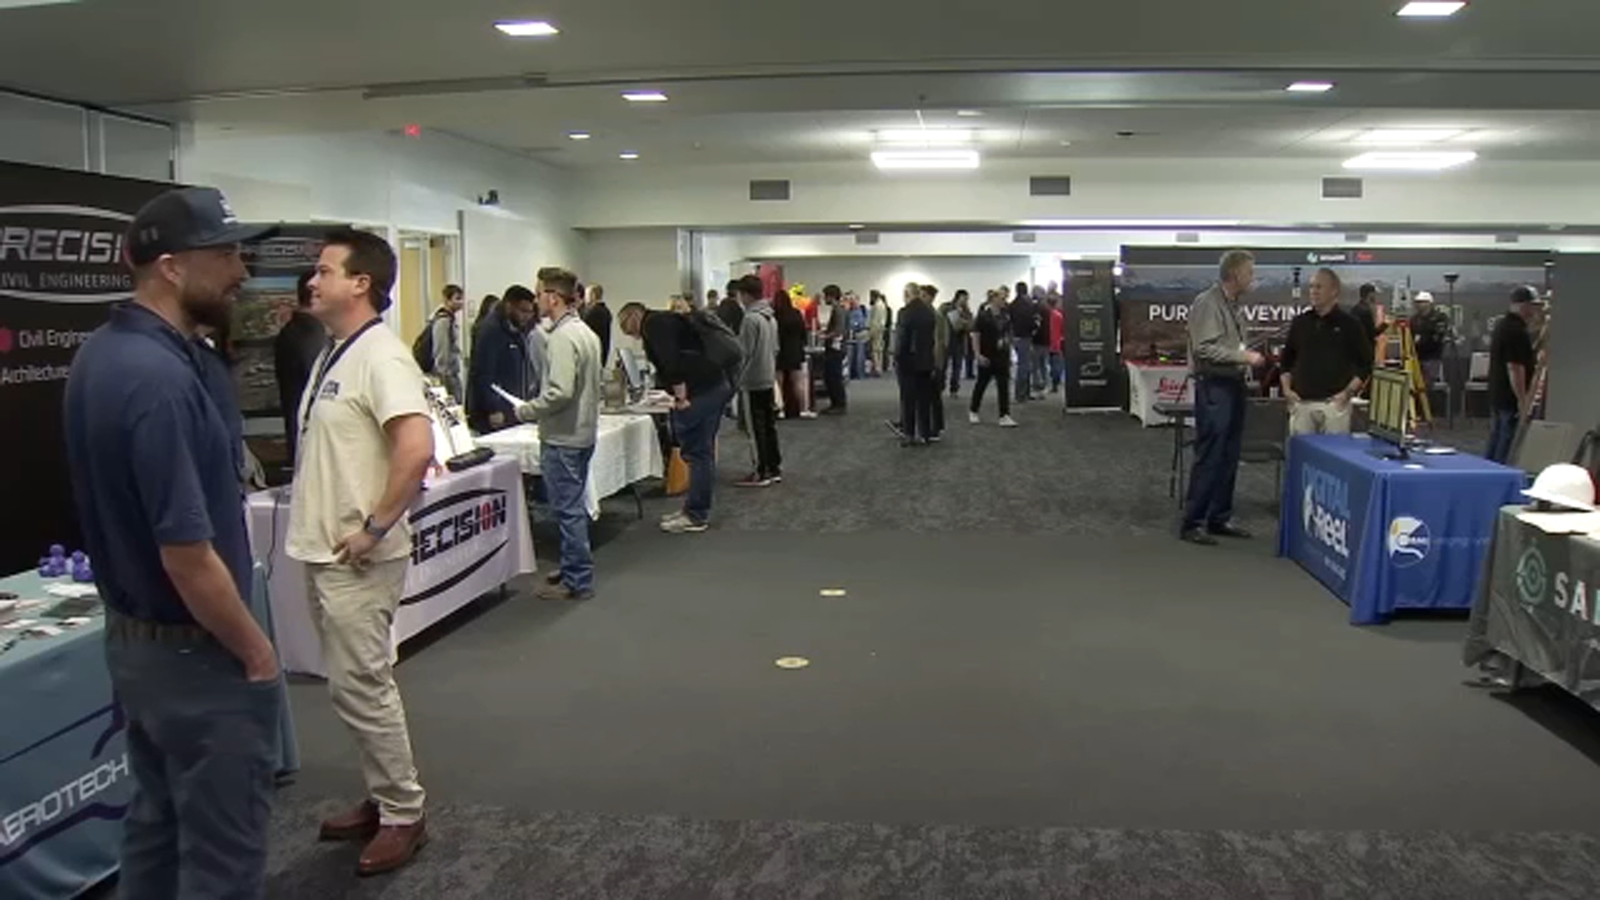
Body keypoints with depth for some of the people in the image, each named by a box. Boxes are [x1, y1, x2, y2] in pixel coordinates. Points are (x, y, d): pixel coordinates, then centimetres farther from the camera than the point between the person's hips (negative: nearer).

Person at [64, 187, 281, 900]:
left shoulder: (102, 352, 4)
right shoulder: (159, 376, -28)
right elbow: (187, 555, -26)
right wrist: (256, 652, -15)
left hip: (131, 637, 10)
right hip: (196, 654, -10)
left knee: (155, 824, 23)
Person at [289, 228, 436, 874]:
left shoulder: (380, 356, -17)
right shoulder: (335, 353, 12)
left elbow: (417, 449, -29)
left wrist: (374, 528, -22)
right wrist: (316, 527, 14)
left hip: (356, 558, -9)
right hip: (322, 551, 9)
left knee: (360, 686, -2)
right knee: (357, 683, 16)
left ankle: (403, 815, 13)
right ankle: (383, 799, 30)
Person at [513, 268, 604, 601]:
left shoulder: (563, 337, -19)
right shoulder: (586, 331, 12)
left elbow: (560, 393, -27)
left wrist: (526, 411, -11)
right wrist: (534, 407, 17)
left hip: (562, 439, -10)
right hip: (582, 433, 10)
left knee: (567, 509, -2)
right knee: (575, 507, 17)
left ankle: (577, 581, 6)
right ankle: (575, 570, 28)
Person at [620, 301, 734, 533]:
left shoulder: (653, 324, -5)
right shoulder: (666, 321, 25)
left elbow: (671, 361, -19)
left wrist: (681, 396, -16)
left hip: (702, 390, -10)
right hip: (717, 384, 10)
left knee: (697, 453, -4)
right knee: (703, 452, 15)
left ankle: (695, 517, 2)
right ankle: (696, 510, 24)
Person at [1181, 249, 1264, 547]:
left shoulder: (1234, 305, 15)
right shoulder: (1207, 303, -12)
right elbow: (1205, 348, -21)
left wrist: (1249, 360, 9)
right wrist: (1244, 356, -19)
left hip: (1234, 386, 9)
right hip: (1214, 387, -9)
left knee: (1229, 458, 12)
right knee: (1209, 458, -7)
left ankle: (1219, 518, 20)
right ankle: (1192, 523, 0)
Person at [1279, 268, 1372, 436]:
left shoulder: (1349, 324, 2)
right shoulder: (1300, 322, 12)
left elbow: (1365, 365, 3)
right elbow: (1286, 361, 18)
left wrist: (1348, 392, -8)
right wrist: (1286, 389, 6)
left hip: (1335, 403, -3)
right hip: (1301, 403, 3)